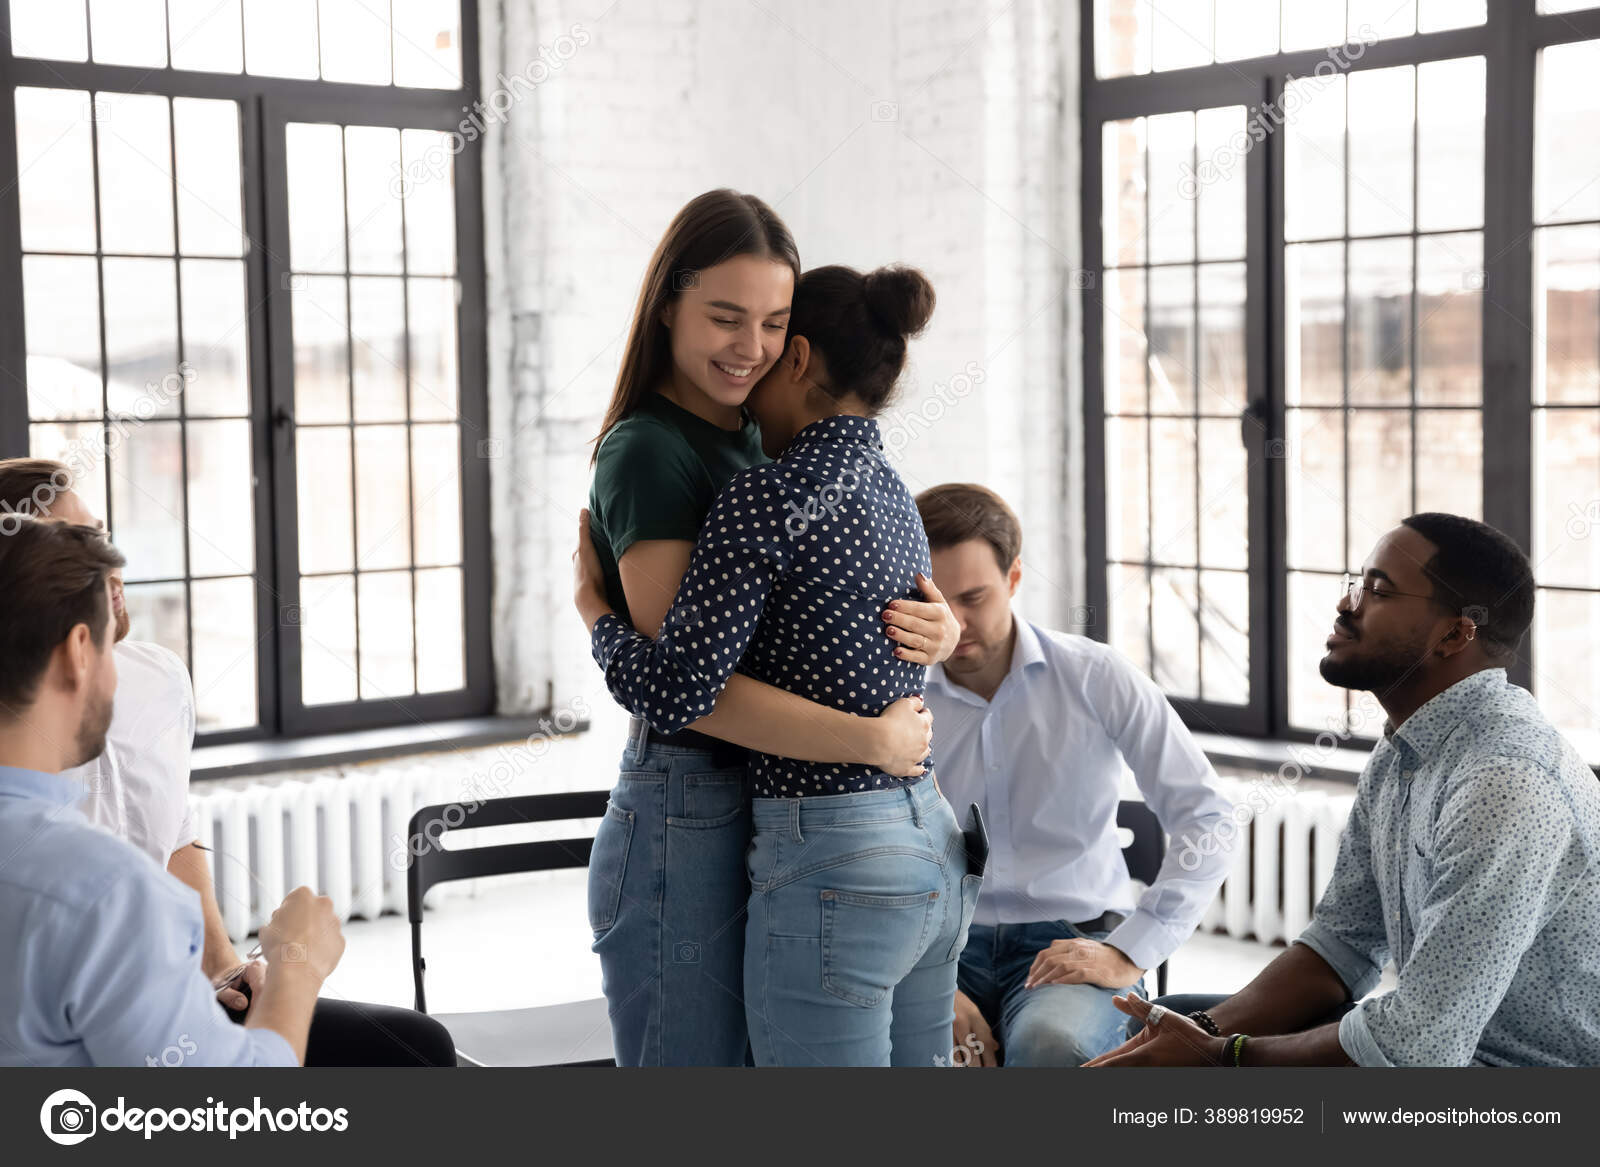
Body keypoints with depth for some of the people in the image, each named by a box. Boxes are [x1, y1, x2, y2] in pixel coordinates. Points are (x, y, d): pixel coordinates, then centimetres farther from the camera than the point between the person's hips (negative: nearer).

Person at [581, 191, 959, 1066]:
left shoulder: (763, 444, 12)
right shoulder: (647, 451, -13)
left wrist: (938, 629, -9)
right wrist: (873, 740, -21)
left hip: (767, 822, 8)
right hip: (684, 824, -8)